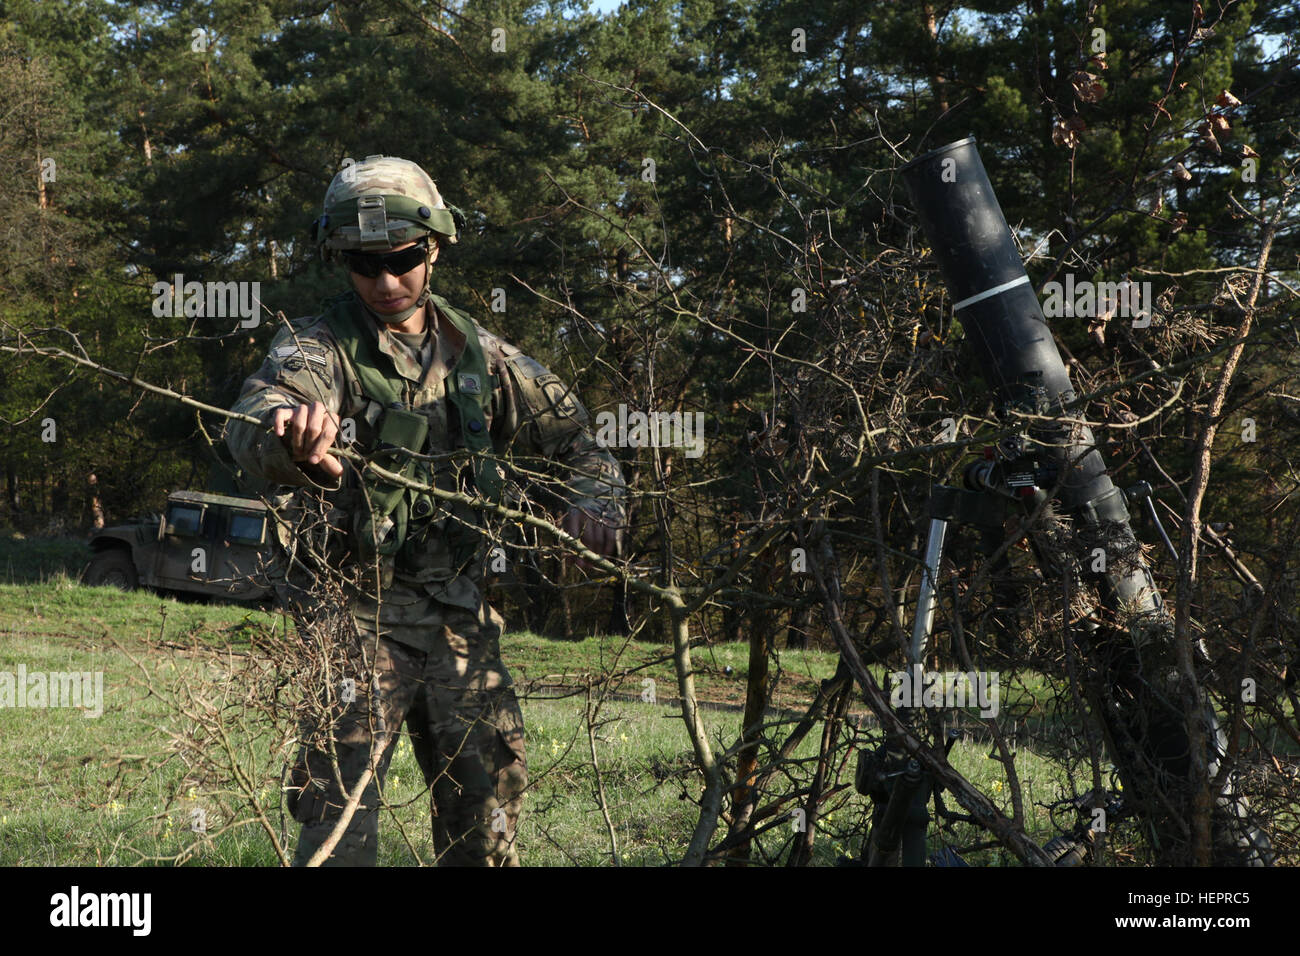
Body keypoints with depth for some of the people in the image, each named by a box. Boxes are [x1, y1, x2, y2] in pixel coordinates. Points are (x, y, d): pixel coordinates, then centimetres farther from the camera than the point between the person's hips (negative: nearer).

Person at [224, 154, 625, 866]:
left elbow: (568, 431, 15)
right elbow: (254, 422, -30)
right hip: (356, 612, -5)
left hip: (458, 614, 5)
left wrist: (594, 500, -7)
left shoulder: (478, 354, 7)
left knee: (488, 804, 10)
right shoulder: (319, 345, -8)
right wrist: (287, 433, -55)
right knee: (341, 813, -11)